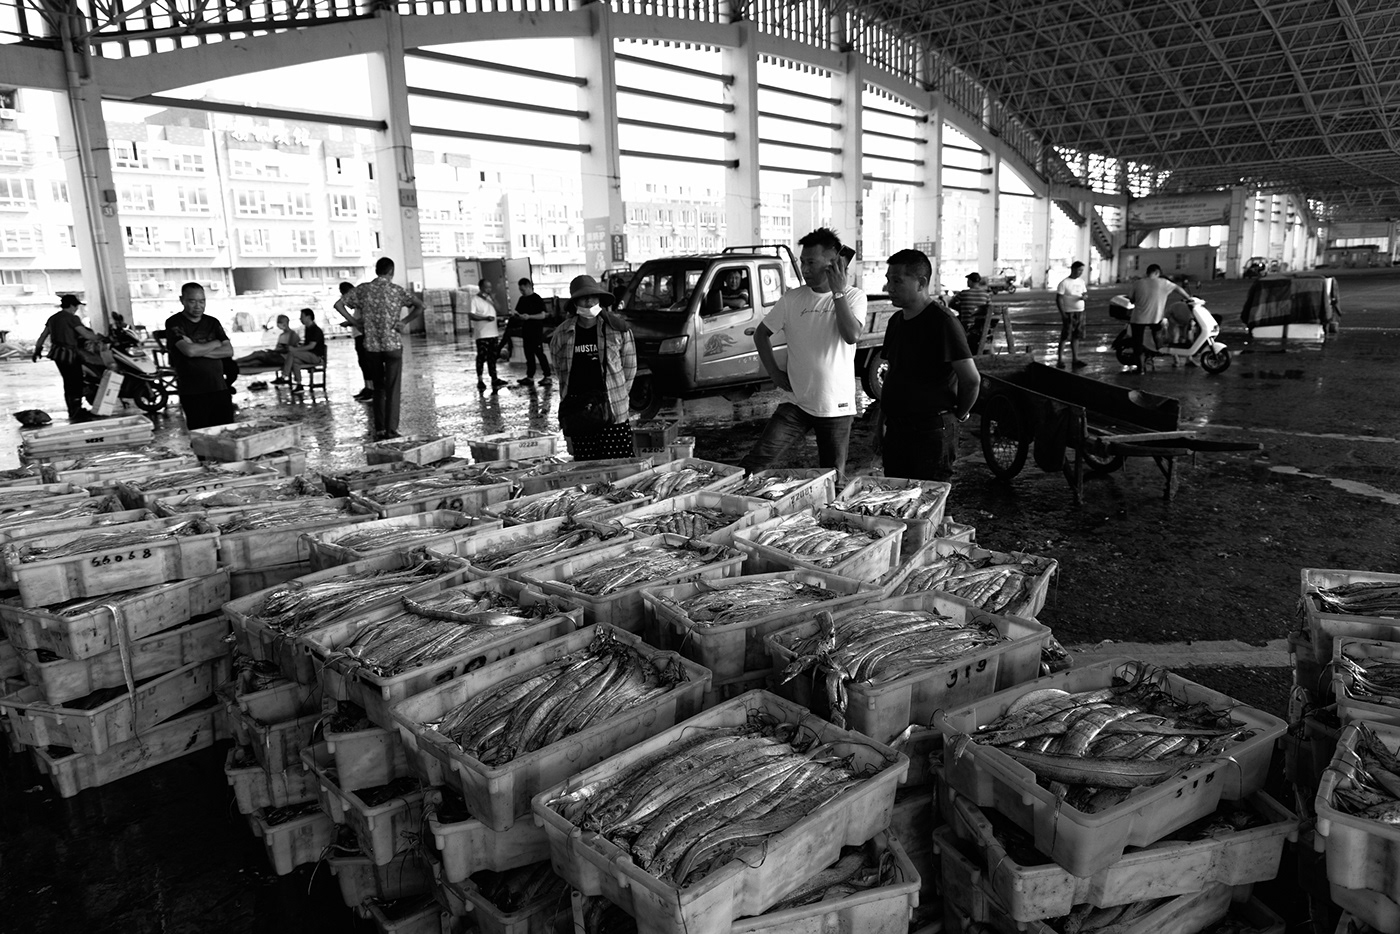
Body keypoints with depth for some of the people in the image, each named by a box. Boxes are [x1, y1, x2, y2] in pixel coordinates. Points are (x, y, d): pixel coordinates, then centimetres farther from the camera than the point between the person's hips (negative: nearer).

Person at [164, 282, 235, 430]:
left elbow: (229, 351, 2)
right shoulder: (174, 323, -1)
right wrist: (215, 343, -1)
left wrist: (199, 351, -10)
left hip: (219, 388, 4)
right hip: (192, 393, -4)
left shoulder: (212, 322, 13)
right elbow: (189, 350, -17)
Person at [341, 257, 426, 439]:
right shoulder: (397, 290, -3)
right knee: (392, 389, 1)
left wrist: (354, 321, 4)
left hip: (371, 346, 3)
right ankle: (391, 430, -2)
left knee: (378, 389, 13)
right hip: (392, 345, -3)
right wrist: (404, 322, -8)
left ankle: (379, 431, 14)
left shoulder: (363, 289, 4)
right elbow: (420, 306, -14)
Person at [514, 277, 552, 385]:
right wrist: (518, 315, -6)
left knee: (539, 353, -5)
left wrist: (529, 316, -23)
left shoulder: (537, 299, -8)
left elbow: (543, 315, -14)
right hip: (526, 331, 7)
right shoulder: (522, 299, 12)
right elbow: (517, 312, 18)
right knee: (529, 354, 10)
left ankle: (547, 376, 0)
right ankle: (530, 376, 16)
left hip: (536, 331, -7)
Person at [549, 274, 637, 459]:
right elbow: (560, 370, 14)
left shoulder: (618, 329, 0)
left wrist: (617, 394, 6)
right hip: (576, 413, 2)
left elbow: (629, 366, 7)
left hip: (612, 410, -1)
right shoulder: (561, 334, 3)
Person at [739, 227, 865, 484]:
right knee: (756, 459, -13)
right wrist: (775, 373, 2)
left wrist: (838, 291, -19)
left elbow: (852, 335, -21)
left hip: (837, 407, -1)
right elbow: (761, 334, 12)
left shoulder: (853, 296, -3)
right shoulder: (792, 299, 2)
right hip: (796, 404, 1)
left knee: (834, 479, 8)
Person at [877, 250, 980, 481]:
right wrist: (881, 421, 16)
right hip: (895, 430, 8)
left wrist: (959, 414, -3)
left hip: (930, 433, -8)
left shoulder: (942, 321, -14)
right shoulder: (896, 322, 12)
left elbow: (971, 379, -17)